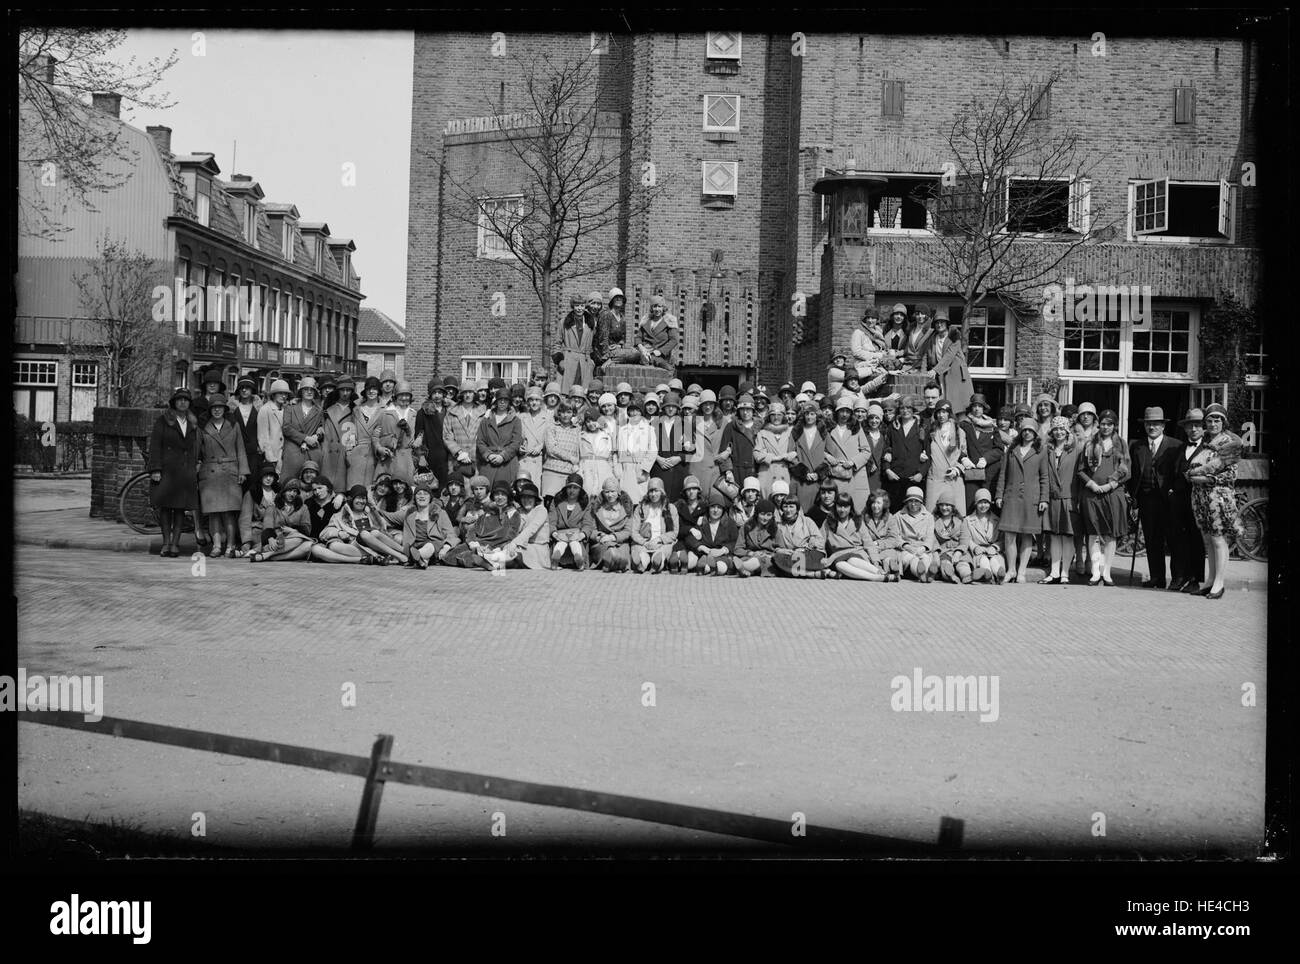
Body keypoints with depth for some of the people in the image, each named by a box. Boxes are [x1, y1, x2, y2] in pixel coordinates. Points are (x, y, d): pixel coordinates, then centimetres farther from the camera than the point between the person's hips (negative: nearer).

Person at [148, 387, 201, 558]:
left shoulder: (193, 423, 15)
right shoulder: (163, 420, 3)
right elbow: (155, 445, -3)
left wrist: (195, 469, 9)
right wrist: (155, 469, -11)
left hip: (186, 471, 3)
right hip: (166, 470, -3)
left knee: (181, 507, 0)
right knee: (165, 506, -1)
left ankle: (175, 543, 4)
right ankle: (166, 542, 7)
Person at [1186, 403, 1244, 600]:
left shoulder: (1231, 443, -1)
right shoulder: (1204, 442, 17)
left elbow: (1229, 474, -10)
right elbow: (1190, 469, 12)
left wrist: (1196, 472, -8)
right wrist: (1200, 476, -9)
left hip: (1219, 495, -6)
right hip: (1199, 495, 6)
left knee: (1218, 540, -5)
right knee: (1207, 540, 7)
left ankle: (1219, 584, -1)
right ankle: (1211, 581, 11)